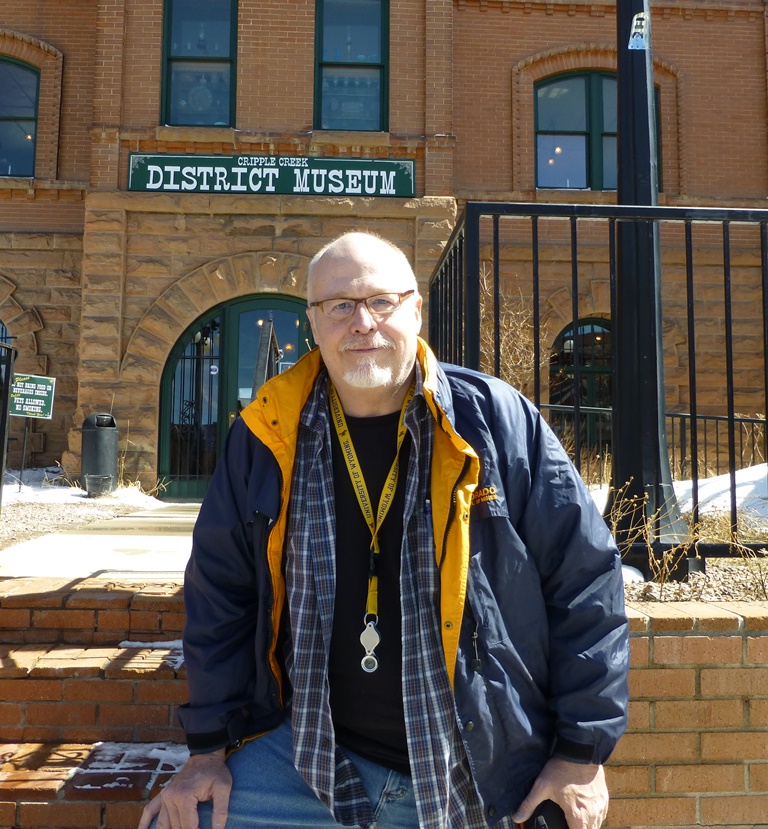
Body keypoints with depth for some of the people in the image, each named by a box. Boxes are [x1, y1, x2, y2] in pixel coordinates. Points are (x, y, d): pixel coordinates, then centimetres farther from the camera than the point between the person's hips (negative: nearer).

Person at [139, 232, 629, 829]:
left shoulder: (498, 421, -8)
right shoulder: (266, 438, -2)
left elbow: (585, 578, -5)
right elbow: (220, 594, 6)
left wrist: (584, 751, -4)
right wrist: (212, 745, 4)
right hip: (312, 752, 2)